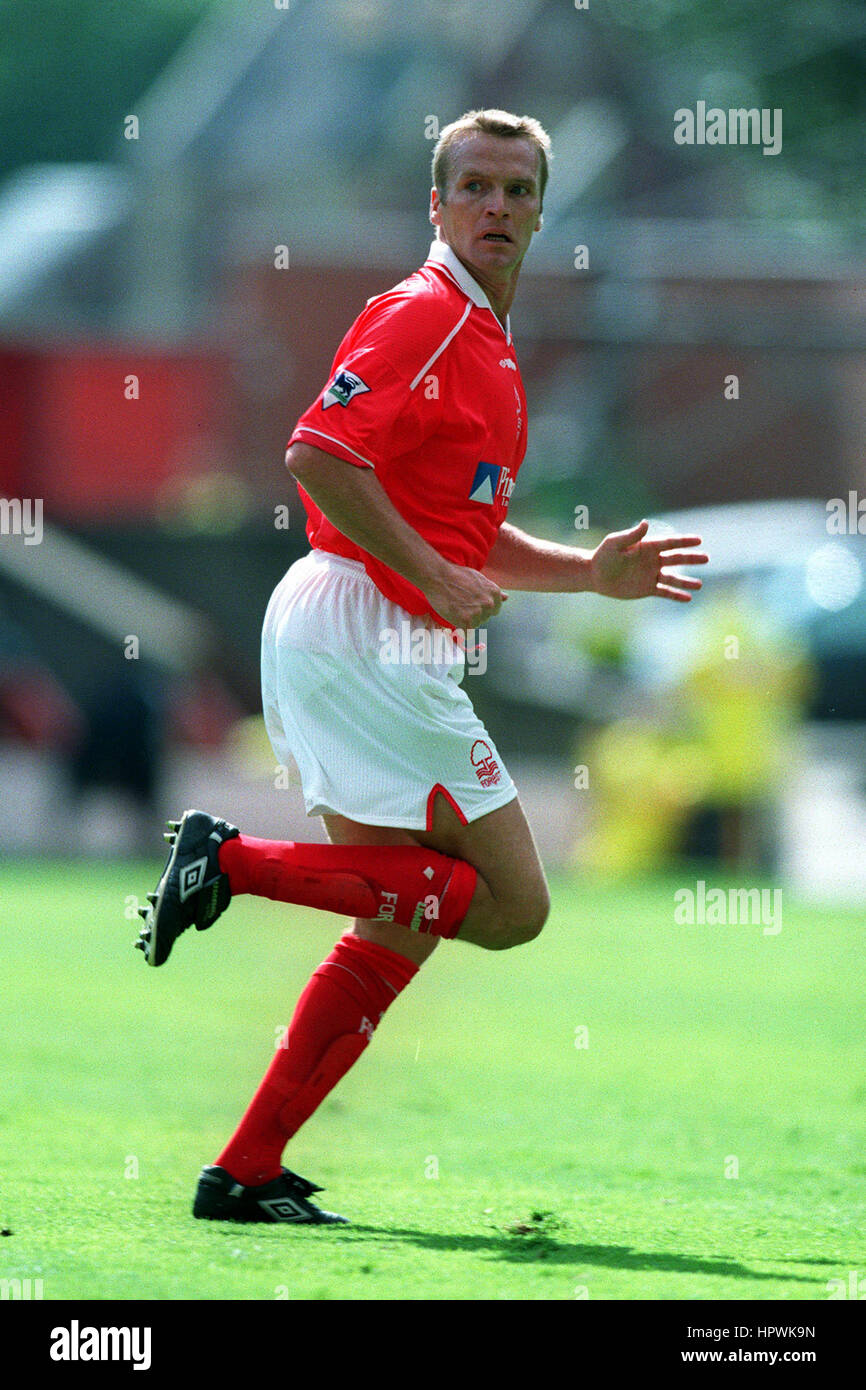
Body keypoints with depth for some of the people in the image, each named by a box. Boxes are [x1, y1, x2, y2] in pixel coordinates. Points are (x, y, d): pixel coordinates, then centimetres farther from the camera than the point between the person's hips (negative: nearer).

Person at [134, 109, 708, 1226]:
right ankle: (236, 861, -11)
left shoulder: (486, 340, 22)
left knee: (400, 932, 10)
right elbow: (319, 455, -22)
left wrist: (591, 573, 16)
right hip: (362, 625, -10)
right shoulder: (424, 316, -10)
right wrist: (436, 579, -20)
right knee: (510, 903, -9)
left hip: (385, 646, 10)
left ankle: (246, 1171, 8)